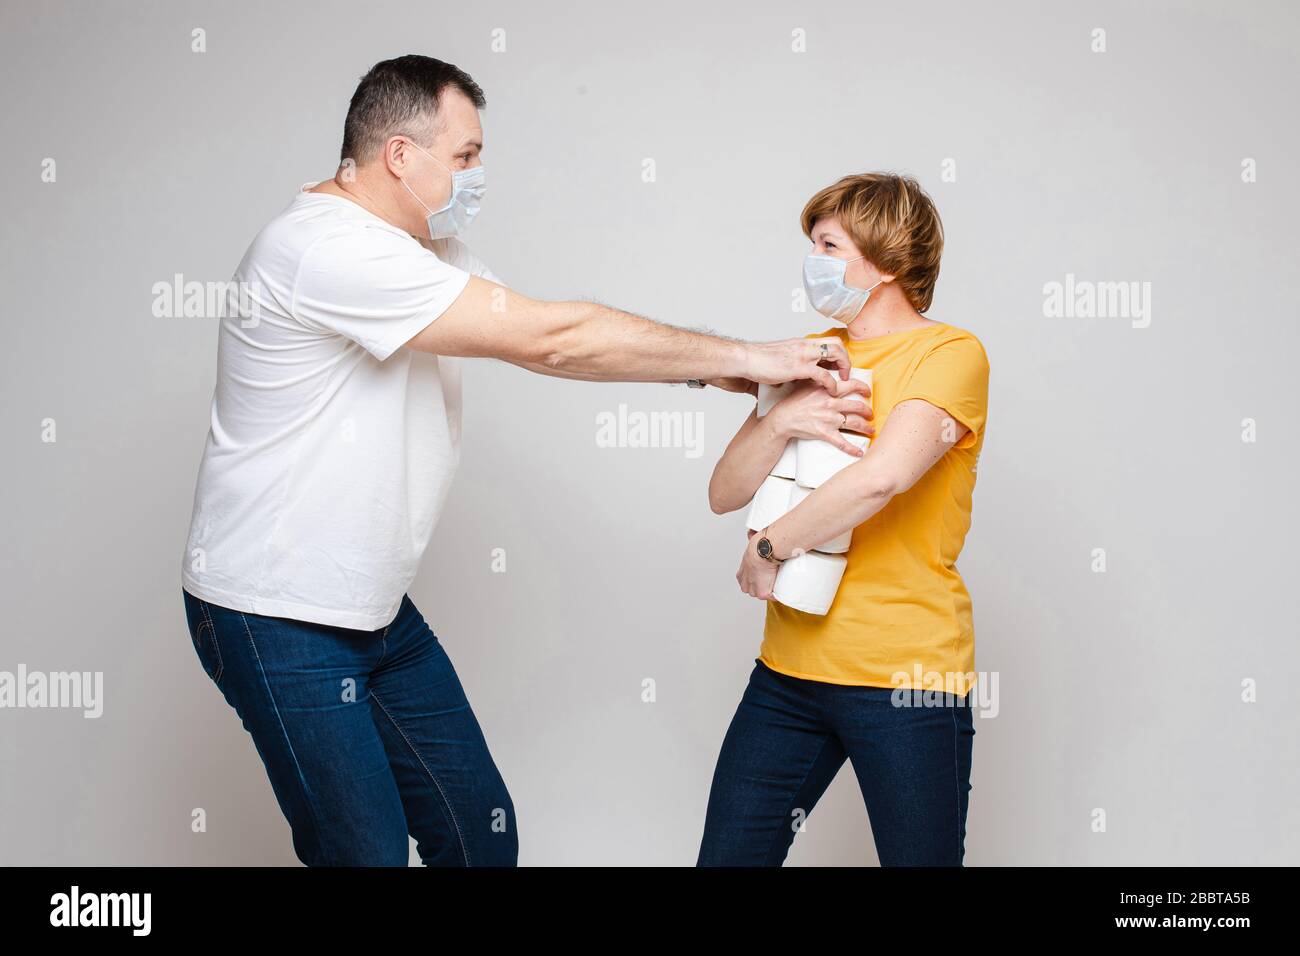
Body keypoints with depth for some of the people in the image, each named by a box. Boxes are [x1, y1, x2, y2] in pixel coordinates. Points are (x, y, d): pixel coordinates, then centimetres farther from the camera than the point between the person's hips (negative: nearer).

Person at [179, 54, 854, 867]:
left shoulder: (425, 247, 11)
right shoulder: (329, 247, -23)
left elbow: (552, 338, 6)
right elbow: (549, 341, -25)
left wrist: (718, 370, -5)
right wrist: (741, 356, -18)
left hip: (375, 610, 9)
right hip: (277, 618, -9)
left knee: (481, 832, 9)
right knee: (367, 851, -2)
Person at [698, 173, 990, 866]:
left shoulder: (949, 352, -7)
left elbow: (883, 474, -26)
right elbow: (724, 493, 7)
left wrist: (769, 549, -14)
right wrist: (778, 421, -12)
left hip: (905, 677, -6)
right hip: (789, 670, 6)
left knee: (919, 856, 5)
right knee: (727, 854, 7)